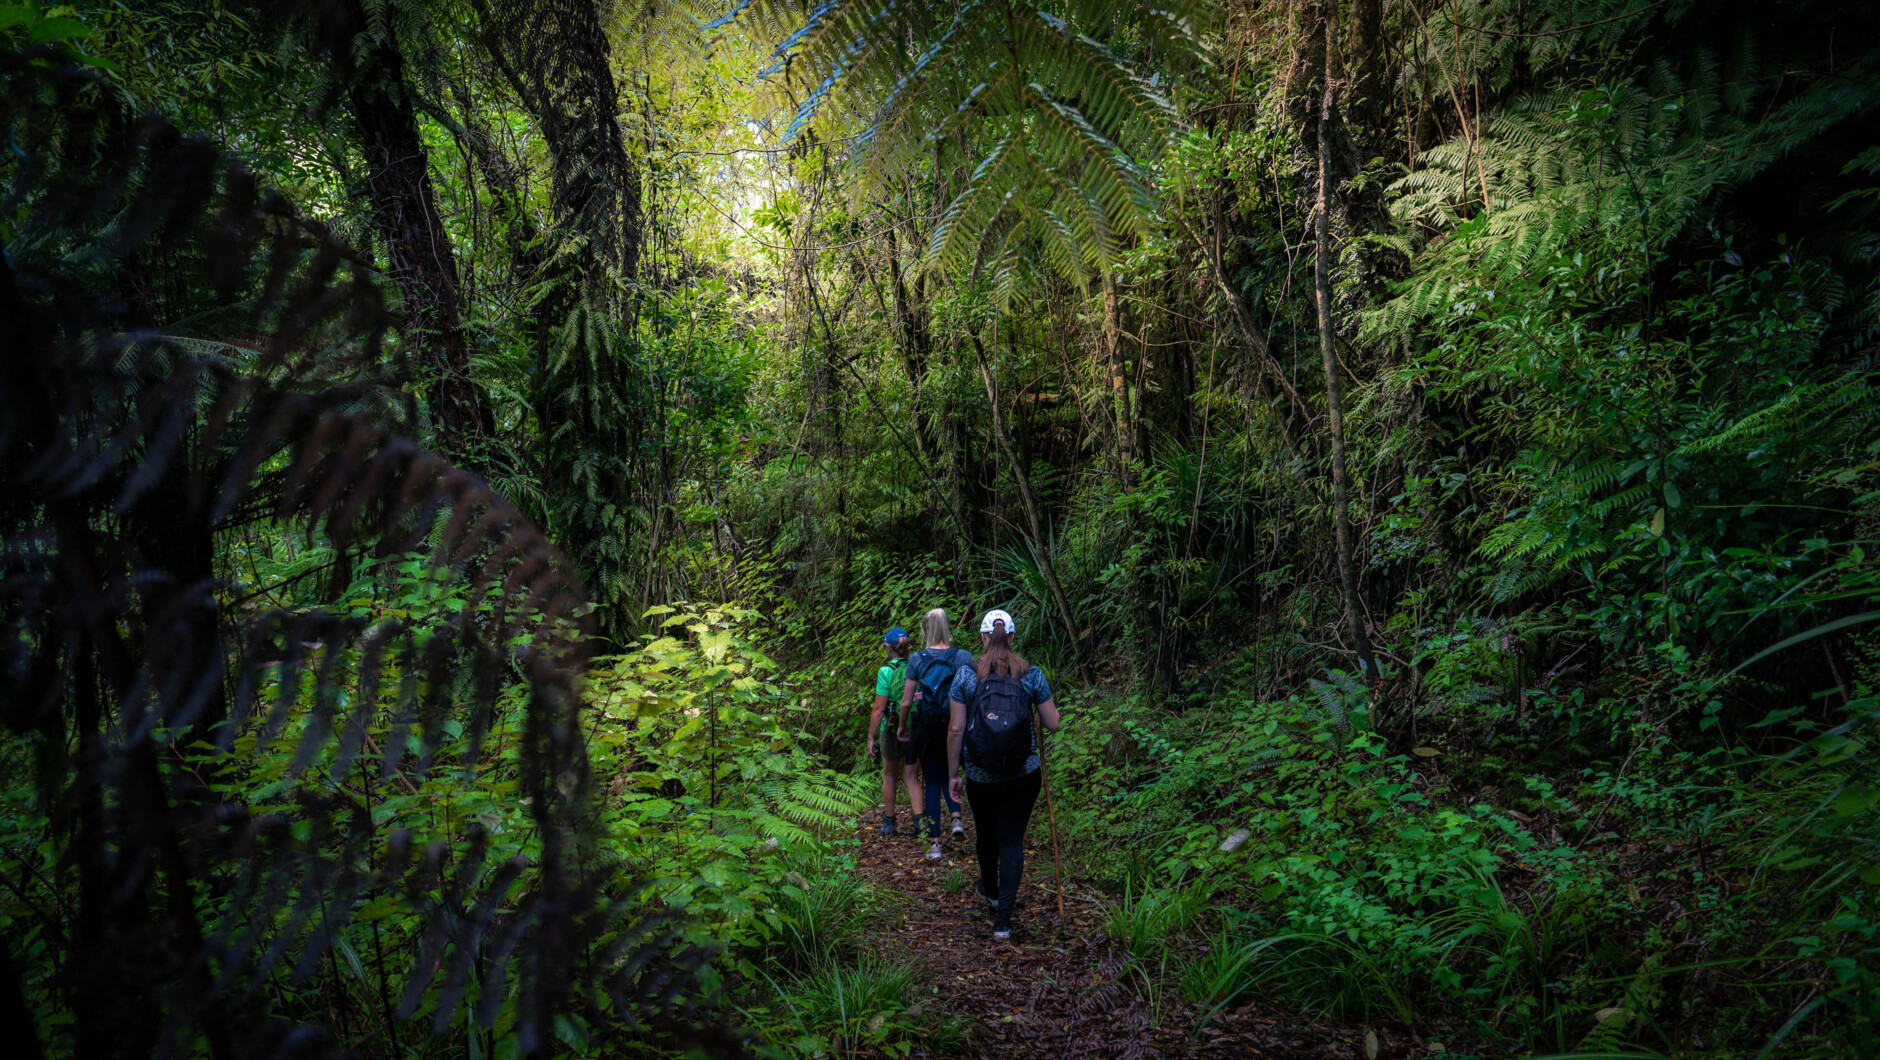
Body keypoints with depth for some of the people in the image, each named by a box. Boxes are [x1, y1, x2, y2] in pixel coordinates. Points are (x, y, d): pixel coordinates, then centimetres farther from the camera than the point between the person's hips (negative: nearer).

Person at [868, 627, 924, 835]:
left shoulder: (886, 671, -12)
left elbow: (879, 709, -13)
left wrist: (871, 736, -5)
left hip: (892, 730, -2)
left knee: (889, 775, 17)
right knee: (911, 776, 10)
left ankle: (888, 822, 27)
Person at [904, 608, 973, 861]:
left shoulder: (917, 659, -6)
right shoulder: (963, 657, -6)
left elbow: (906, 702, -4)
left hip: (928, 730, -1)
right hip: (955, 728, 1)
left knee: (932, 784, 9)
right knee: (948, 776, 25)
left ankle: (935, 845, 8)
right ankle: (956, 817, 1)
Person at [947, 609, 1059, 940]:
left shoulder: (966, 674, -8)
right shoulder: (1031, 674, -5)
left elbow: (956, 729, -8)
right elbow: (1053, 724, 0)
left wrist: (953, 772, 1)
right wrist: (1046, 703, 20)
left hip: (980, 775, 0)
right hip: (1023, 774, 0)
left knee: (987, 833, 22)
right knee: (1012, 839, 7)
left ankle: (990, 889, 48)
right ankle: (1003, 918, 2)